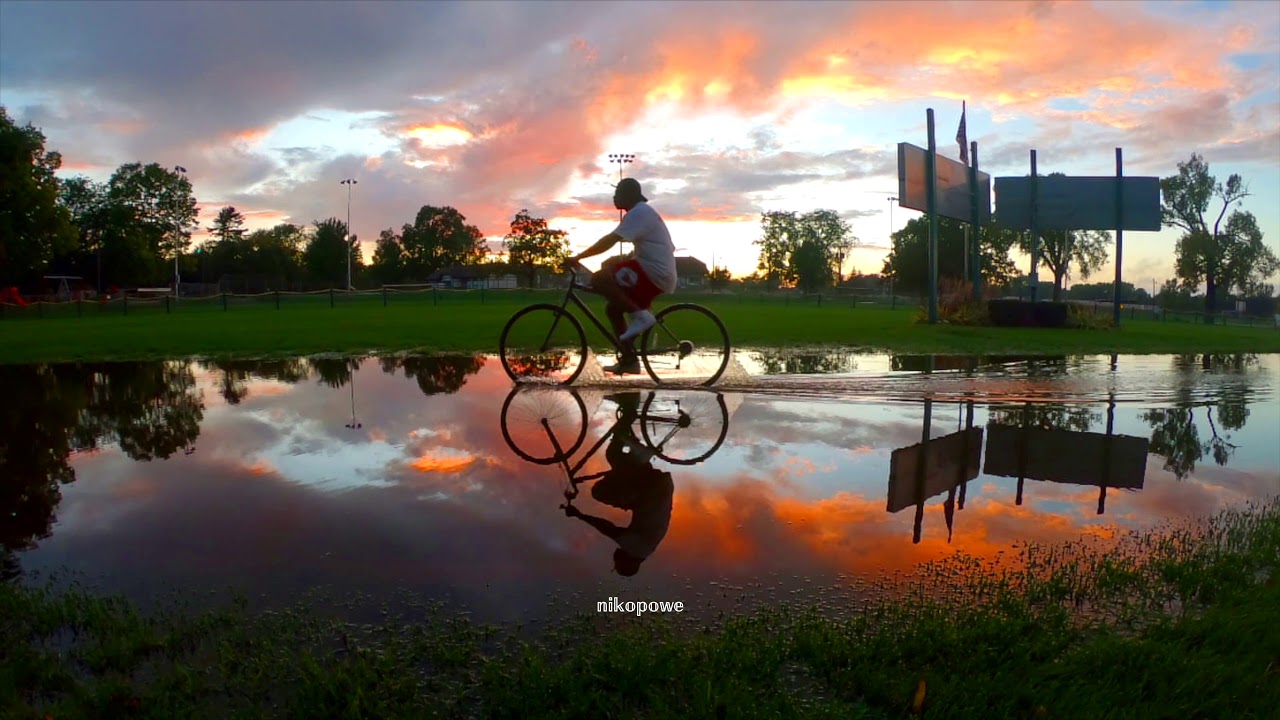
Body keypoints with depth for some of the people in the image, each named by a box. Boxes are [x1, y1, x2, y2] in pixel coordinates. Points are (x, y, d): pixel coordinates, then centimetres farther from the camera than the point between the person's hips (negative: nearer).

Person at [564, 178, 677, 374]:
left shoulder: (639, 212, -12)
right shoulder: (642, 212, 21)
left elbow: (610, 240, -21)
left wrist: (578, 257, -19)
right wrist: (617, 262, 20)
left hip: (654, 273, -10)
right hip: (658, 274, 10)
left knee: (599, 279, -20)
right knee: (612, 307, 14)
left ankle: (640, 315, -15)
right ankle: (629, 360, 14)